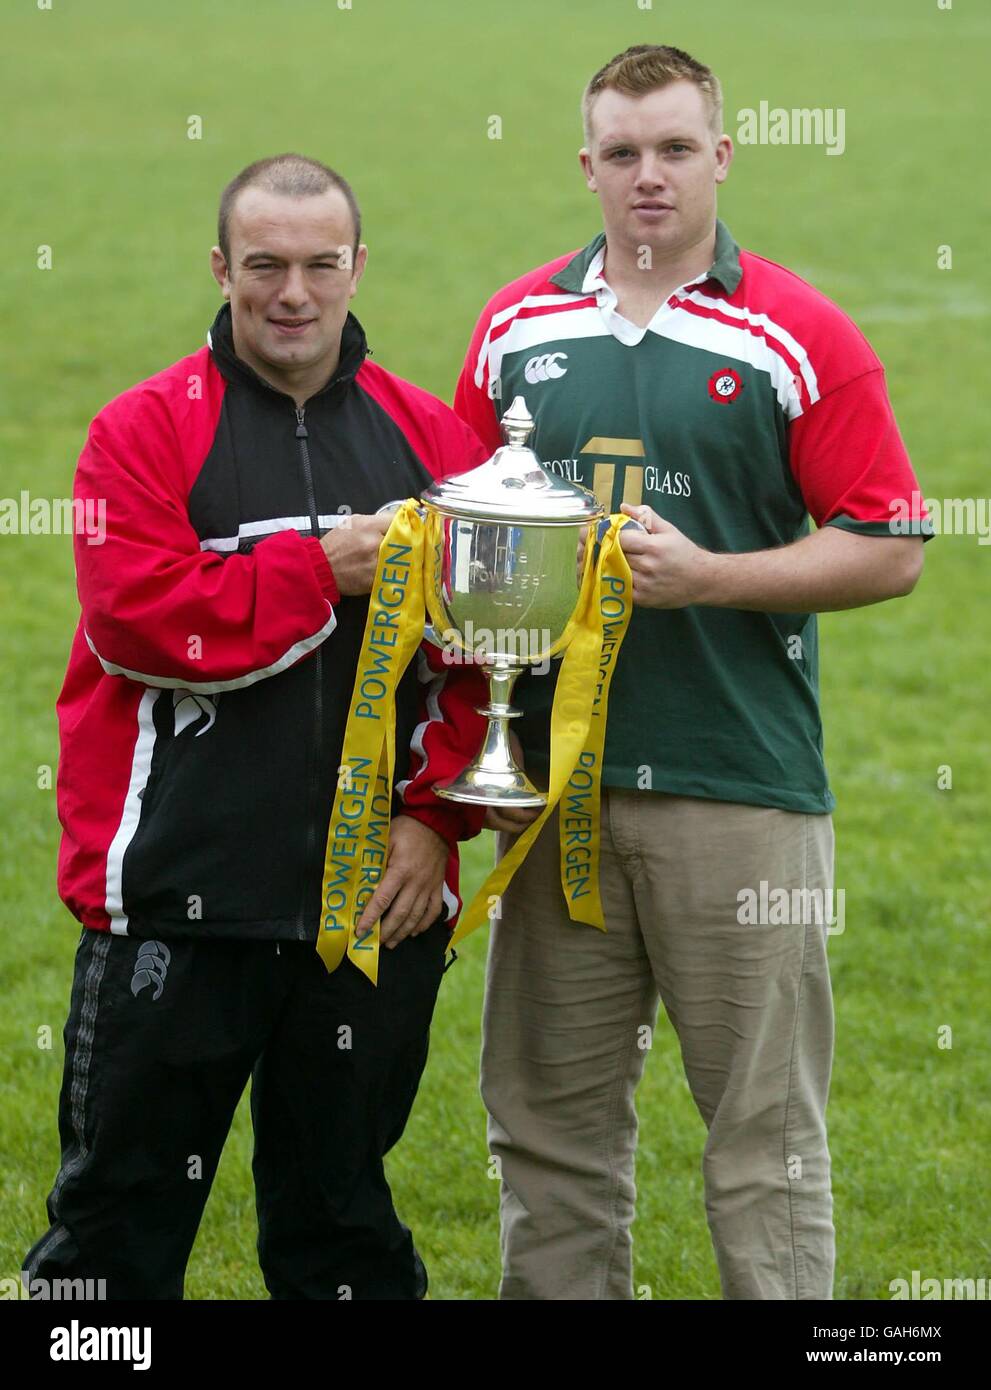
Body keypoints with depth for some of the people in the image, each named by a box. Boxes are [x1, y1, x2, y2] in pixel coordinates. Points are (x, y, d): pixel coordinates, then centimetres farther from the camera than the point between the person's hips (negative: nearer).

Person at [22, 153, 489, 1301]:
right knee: (121, 1215, 4)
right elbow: (136, 619, -15)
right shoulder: (146, 430, -1)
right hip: (176, 897, -3)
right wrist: (322, 570, -14)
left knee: (341, 1219, 14)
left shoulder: (432, 440, 8)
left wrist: (436, 818, -6)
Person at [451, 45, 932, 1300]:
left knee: (767, 1128, 0)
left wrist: (705, 575, -14)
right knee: (548, 1116, 7)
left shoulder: (799, 336, -2)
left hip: (739, 786, -4)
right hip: (551, 786, 4)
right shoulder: (516, 326, 10)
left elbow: (888, 551, -4)